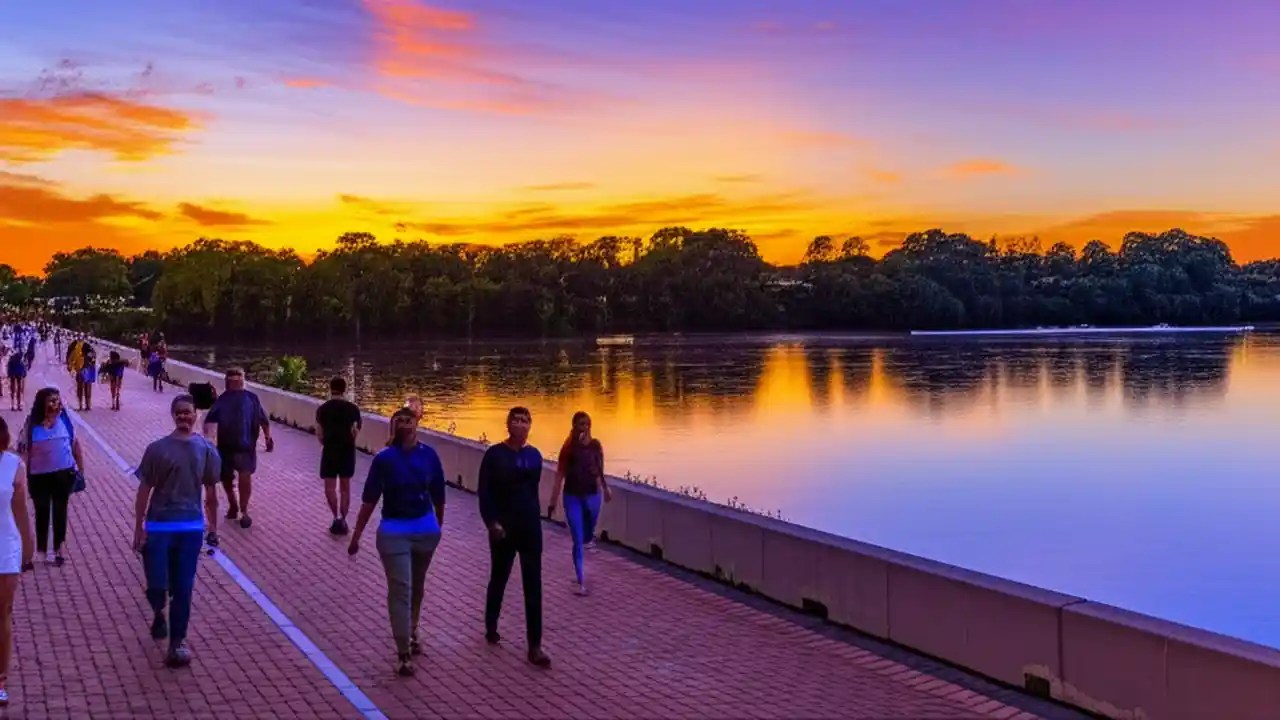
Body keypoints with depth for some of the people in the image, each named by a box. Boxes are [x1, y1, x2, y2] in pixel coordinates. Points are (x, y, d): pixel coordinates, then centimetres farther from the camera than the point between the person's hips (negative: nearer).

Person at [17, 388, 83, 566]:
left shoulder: (65, 420, -6)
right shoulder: (32, 424, -11)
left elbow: (75, 444, 3)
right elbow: (24, 450, -7)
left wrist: (80, 469, 5)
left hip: (64, 473, 1)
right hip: (39, 476, -1)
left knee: (60, 510, 11)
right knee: (42, 511, 11)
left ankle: (58, 549, 25)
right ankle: (43, 550, 26)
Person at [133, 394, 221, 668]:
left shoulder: (206, 450, 2)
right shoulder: (157, 449, -4)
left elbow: (211, 493, 9)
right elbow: (144, 491, -1)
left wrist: (213, 527, 11)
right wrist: (138, 528, -3)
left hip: (191, 527, 1)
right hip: (158, 527, -1)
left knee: (183, 588, 3)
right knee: (157, 586, -1)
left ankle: (177, 641, 15)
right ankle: (159, 614, 34)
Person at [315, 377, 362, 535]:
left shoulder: (323, 409, -4)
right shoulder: (352, 408, -2)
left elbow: (319, 434, -4)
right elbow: (355, 432, -5)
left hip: (330, 450, -2)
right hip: (348, 450, 2)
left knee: (330, 487, 5)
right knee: (345, 487, 11)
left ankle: (336, 518, -10)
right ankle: (342, 520, 13)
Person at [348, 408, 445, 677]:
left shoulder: (428, 455, -4)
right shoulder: (385, 458, -11)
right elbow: (369, 499, -7)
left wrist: (438, 525, 16)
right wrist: (356, 536, -6)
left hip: (425, 529, 3)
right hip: (394, 531, -3)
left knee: (416, 587, 20)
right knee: (400, 590, -5)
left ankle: (411, 634, 42)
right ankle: (403, 654, 0)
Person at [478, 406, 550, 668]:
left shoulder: (534, 455, 4)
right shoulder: (495, 454, -9)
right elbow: (484, 492, -10)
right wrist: (491, 522, -19)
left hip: (530, 527, 3)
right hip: (503, 528, -3)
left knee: (533, 585, -2)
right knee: (499, 578, 13)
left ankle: (535, 646, 0)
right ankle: (491, 627, 38)